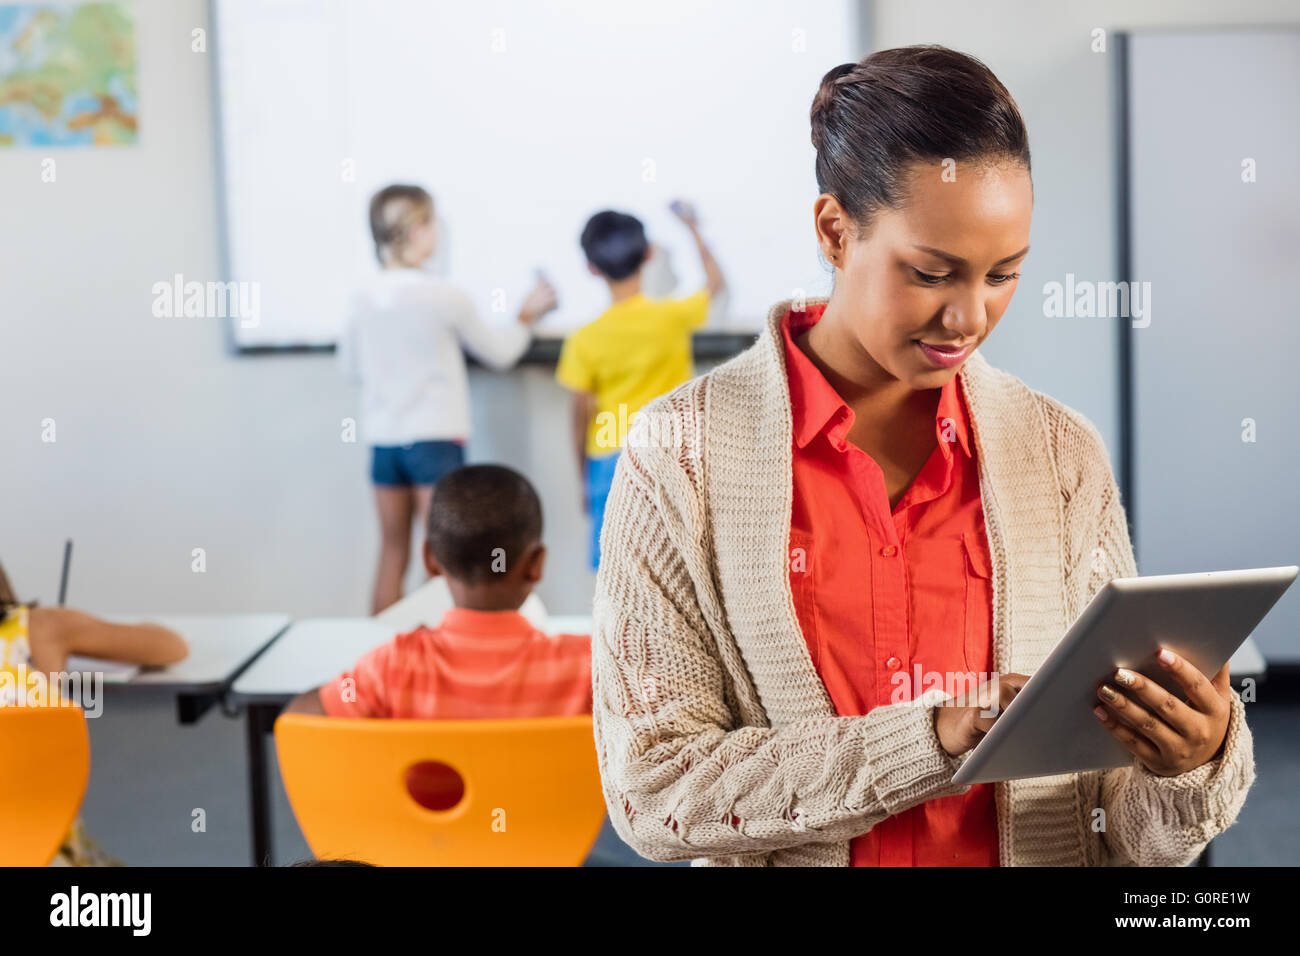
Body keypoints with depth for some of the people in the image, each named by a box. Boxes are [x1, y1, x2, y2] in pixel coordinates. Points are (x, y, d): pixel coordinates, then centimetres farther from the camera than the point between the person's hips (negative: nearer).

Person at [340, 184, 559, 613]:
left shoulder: (363, 299, 0)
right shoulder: (445, 296, -11)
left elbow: (352, 368, 13)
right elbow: (498, 353, 3)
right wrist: (526, 318, 20)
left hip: (383, 441, 5)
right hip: (435, 438, -5)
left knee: (393, 552, 13)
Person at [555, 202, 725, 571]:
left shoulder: (585, 340, -9)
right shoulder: (673, 316, -7)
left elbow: (582, 413, -3)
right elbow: (715, 282, 13)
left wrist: (582, 477, 9)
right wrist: (692, 228, 23)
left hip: (610, 460, -1)